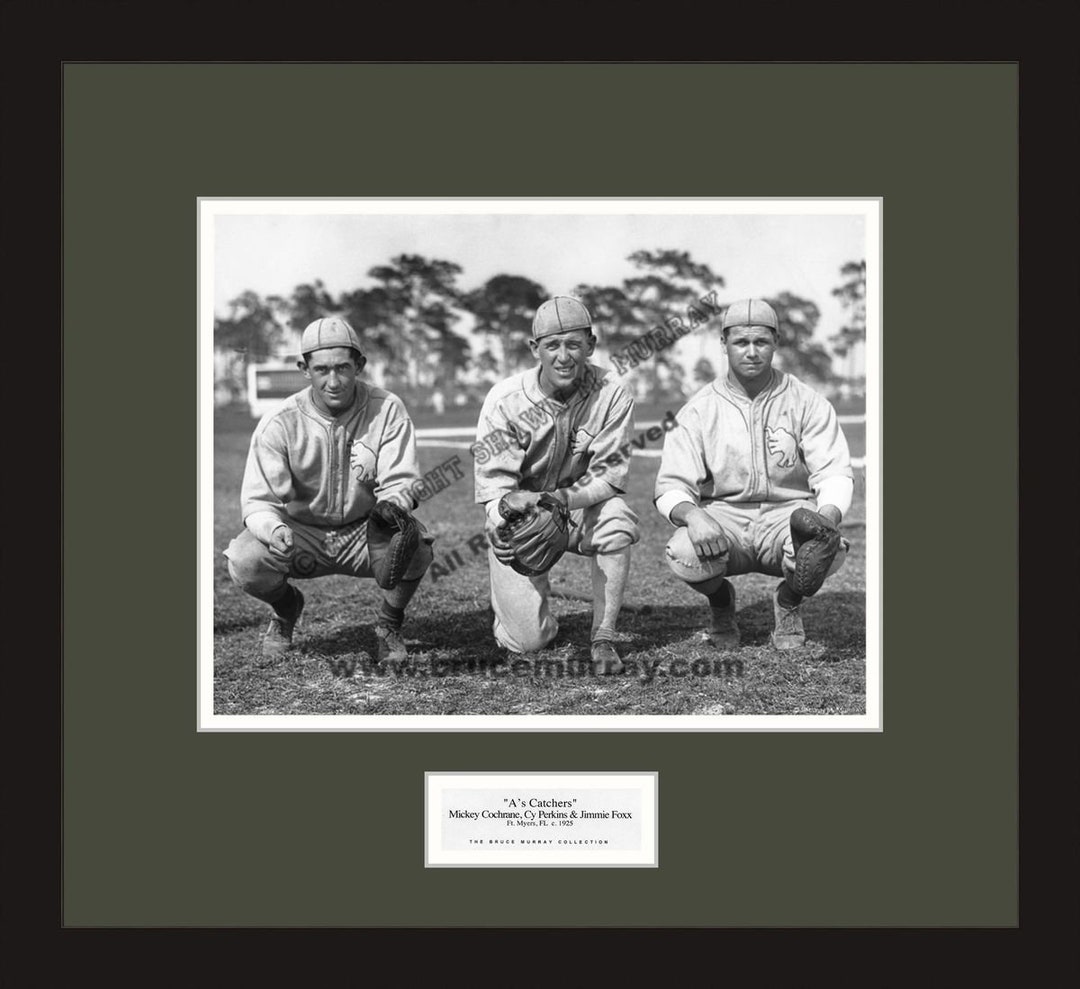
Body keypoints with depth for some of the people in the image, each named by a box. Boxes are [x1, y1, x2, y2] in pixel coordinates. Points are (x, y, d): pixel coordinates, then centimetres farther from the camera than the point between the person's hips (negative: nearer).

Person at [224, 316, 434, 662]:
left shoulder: (387, 410, -13)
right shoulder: (279, 423, -14)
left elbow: (400, 482, -14)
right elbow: (259, 499, -16)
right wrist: (274, 530, -41)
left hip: (367, 530, 0)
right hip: (302, 533, 1)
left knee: (415, 545, -32)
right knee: (245, 562, -28)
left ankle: (389, 624, 2)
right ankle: (286, 608, 12)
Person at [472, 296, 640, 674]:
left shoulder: (611, 394, -15)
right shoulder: (505, 400, -17)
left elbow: (610, 476, -16)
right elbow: (494, 484, -16)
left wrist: (561, 499, -34)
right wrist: (501, 525, -38)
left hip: (581, 507, 1)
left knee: (616, 515, -34)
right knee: (526, 639, -12)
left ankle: (603, 638, -18)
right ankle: (515, 597, 27)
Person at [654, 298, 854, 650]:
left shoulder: (808, 403, 0)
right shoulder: (699, 410, -1)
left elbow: (834, 474, -6)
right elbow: (671, 487, -7)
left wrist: (827, 516, -30)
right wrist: (691, 515, -32)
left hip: (788, 512, 0)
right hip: (723, 515, 0)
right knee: (684, 554, -32)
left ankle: (789, 603, 5)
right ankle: (720, 602, 7)